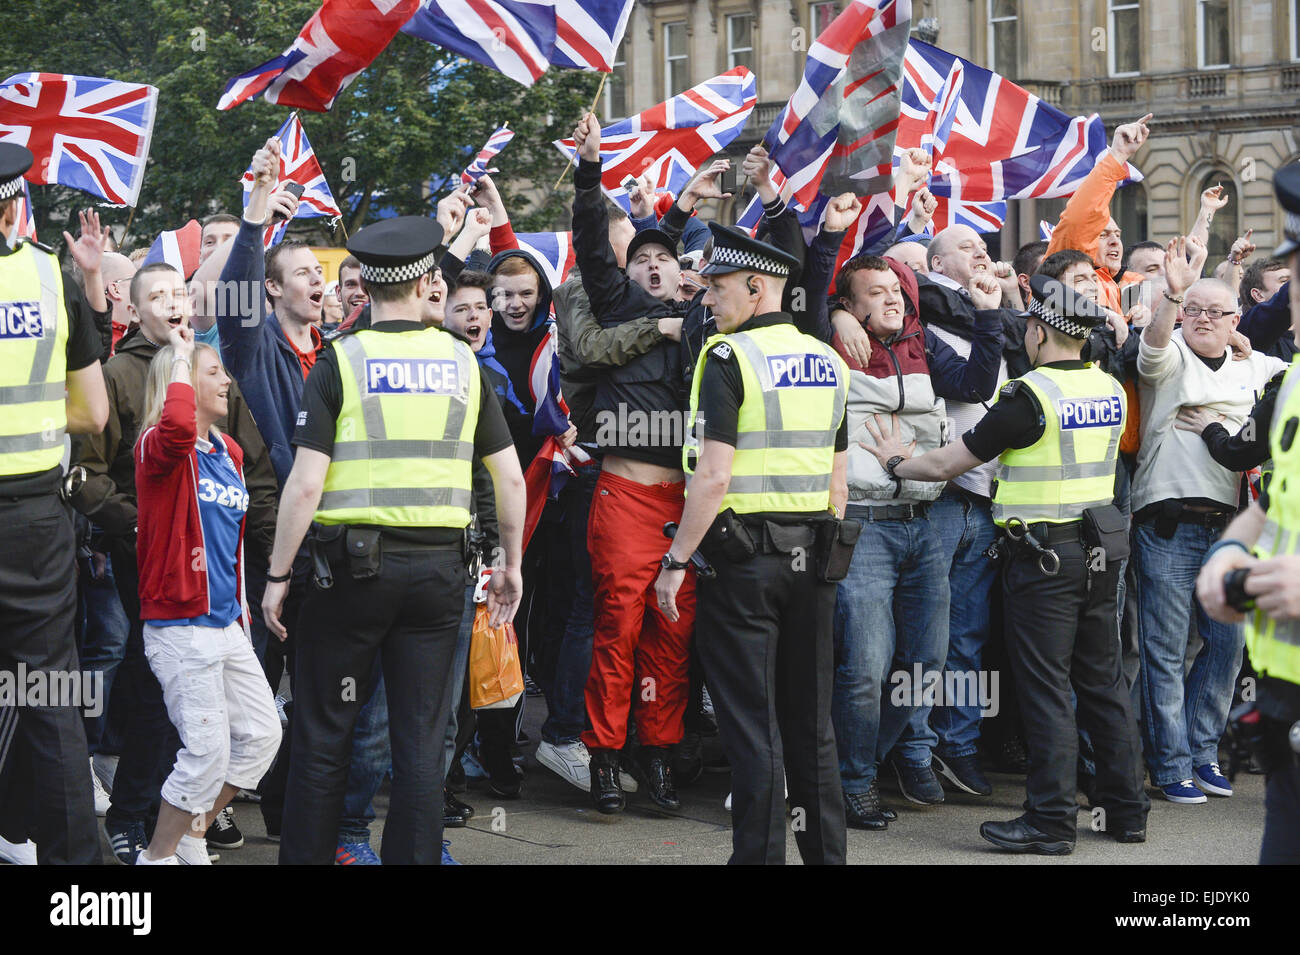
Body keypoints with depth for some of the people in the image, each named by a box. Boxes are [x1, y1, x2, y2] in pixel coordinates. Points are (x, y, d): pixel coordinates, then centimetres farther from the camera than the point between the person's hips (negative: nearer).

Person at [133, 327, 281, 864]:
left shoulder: (229, 452, 14)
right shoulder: (158, 447, -12)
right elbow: (177, 427, -38)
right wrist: (180, 357, -24)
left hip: (226, 623, 9)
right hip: (180, 624, -9)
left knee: (262, 734, 10)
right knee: (208, 749, -8)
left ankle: (190, 839, 23)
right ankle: (157, 856, 9)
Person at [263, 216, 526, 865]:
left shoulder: (341, 361, -5)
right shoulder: (463, 362, 5)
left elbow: (306, 483, -10)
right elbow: (510, 476, 6)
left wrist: (277, 577, -3)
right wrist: (511, 565, 18)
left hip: (355, 564, -3)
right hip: (438, 567, 3)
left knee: (322, 735, 7)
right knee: (421, 739, 7)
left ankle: (306, 855, 11)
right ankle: (413, 858, 9)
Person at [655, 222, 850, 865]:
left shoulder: (728, 358, -11)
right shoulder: (827, 361, 10)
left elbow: (713, 478, -17)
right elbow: (838, 481, 13)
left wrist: (676, 561, -11)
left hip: (743, 558, -7)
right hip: (811, 559, 7)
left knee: (750, 724, -2)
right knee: (810, 721, 13)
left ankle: (759, 854, -1)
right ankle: (826, 851, 18)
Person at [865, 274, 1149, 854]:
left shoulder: (1030, 397, -15)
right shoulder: (1110, 390, 6)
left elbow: (947, 464, -9)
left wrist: (897, 463, 10)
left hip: (1044, 553, -7)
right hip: (1102, 548, 7)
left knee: (1046, 687, -3)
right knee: (1103, 681, 13)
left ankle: (1050, 822, -1)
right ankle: (1127, 811, 18)